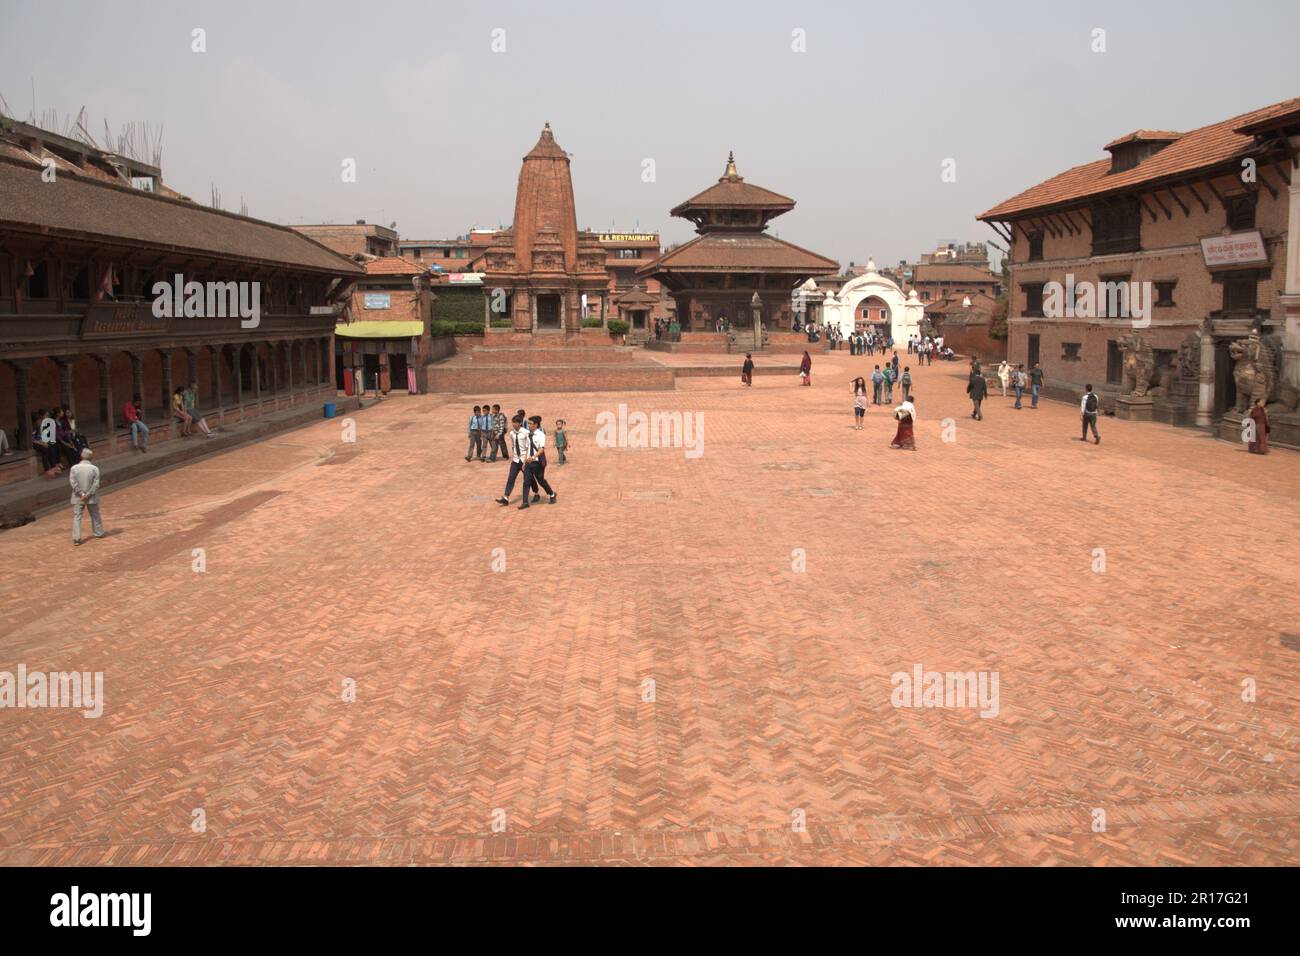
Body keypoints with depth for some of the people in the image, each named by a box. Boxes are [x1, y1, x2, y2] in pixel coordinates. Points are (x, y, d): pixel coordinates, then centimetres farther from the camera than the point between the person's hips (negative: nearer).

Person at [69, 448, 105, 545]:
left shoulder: (74, 468, -6)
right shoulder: (94, 468, -8)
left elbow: (73, 482, -12)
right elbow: (96, 484, -13)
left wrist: (81, 494, -11)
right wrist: (88, 495, -12)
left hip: (78, 497, 0)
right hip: (92, 497, 0)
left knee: (77, 516, 3)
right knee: (95, 515, 18)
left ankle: (76, 538, -5)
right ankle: (99, 533, 32)